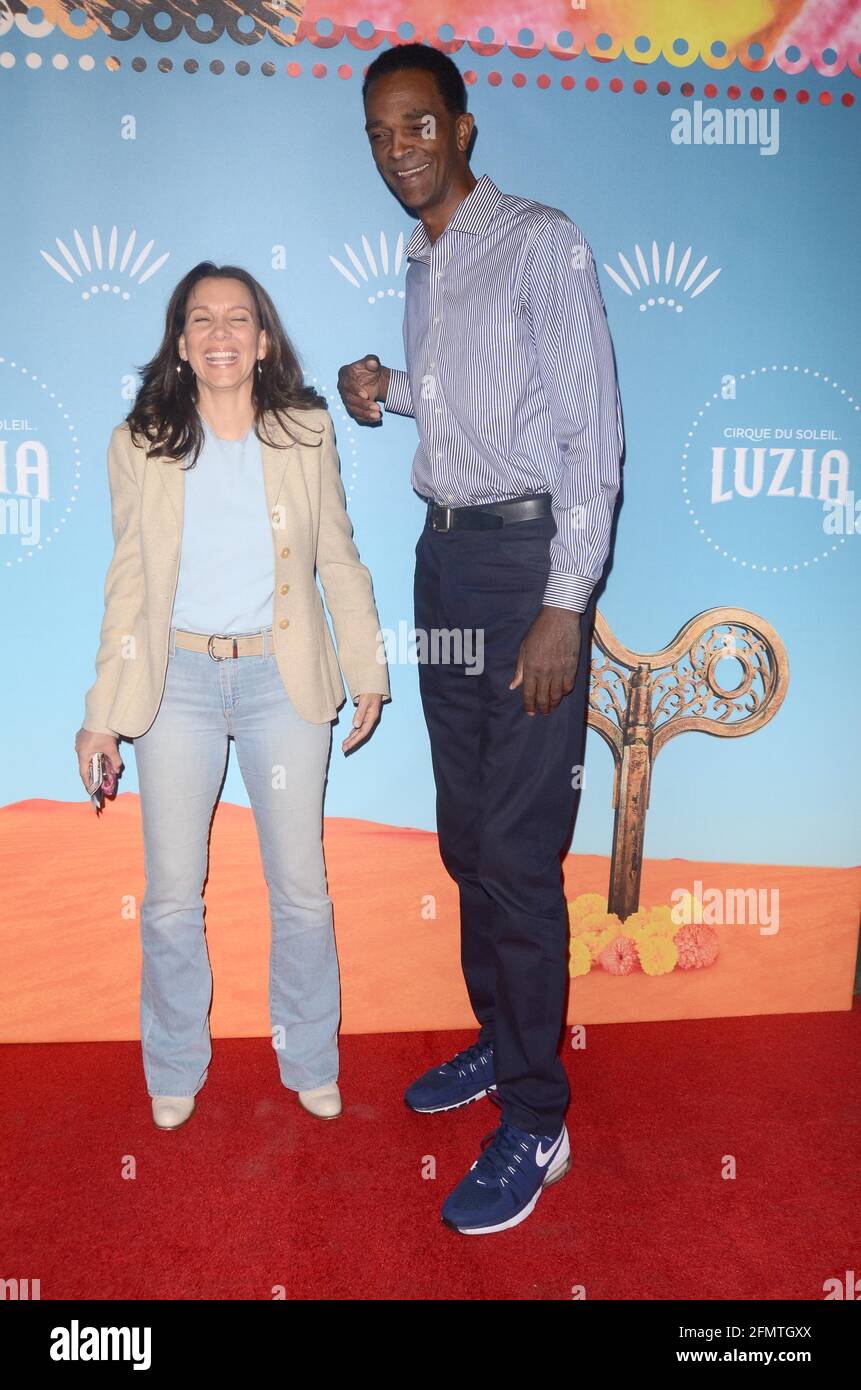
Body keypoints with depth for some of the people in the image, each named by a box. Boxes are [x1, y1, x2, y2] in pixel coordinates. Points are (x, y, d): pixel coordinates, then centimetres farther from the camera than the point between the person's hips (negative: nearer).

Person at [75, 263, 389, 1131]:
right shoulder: (141, 446, 1)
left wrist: (368, 669, 4)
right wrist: (102, 713, 2)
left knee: (301, 889, 7)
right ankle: (175, 1071, 30)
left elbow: (339, 560, 7)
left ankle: (309, 1064, 29)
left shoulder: (307, 433, 2)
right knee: (172, 896, 7)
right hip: (177, 679, 0)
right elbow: (128, 583, 3)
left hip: (284, 678, 0)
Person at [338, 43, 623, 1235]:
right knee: (466, 832, 12)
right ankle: (500, 1040, 30)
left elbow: (591, 428, -12)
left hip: (528, 557, -7)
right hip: (444, 554, 8)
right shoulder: (419, 267, 18)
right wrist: (383, 394, 6)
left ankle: (534, 1124, 7)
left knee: (517, 848, -7)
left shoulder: (542, 243, -5)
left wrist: (565, 604, -19)